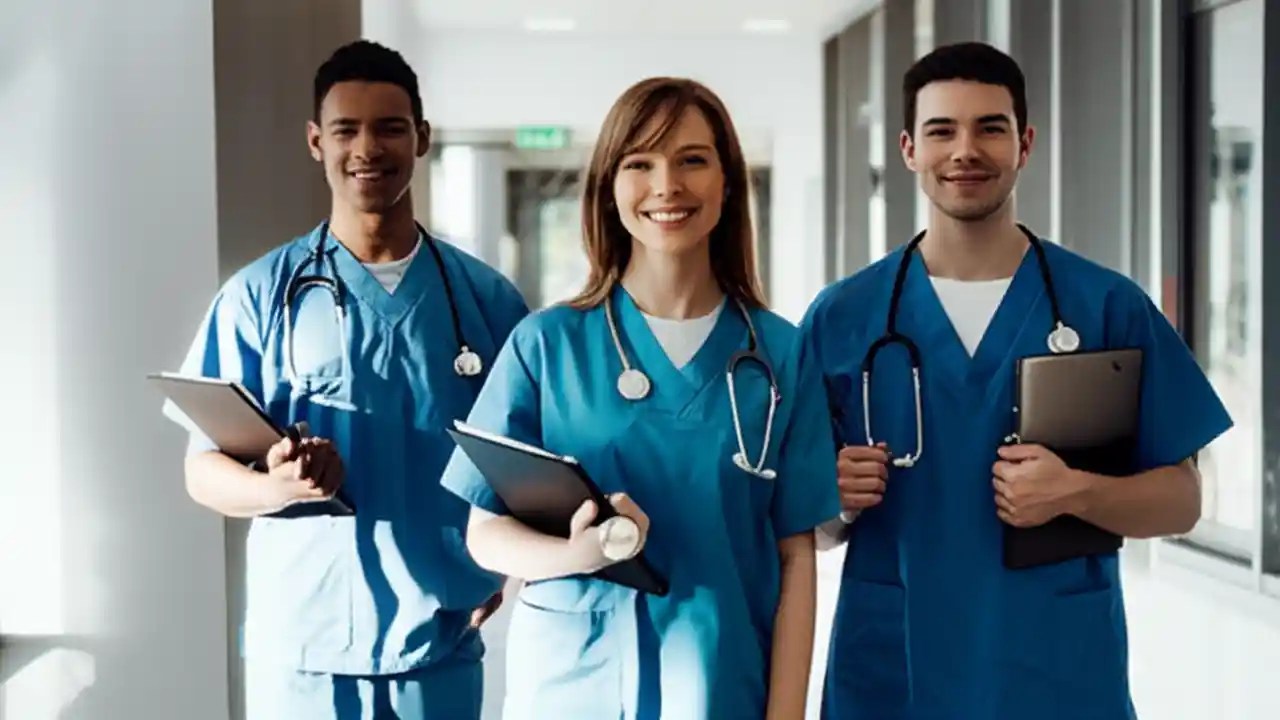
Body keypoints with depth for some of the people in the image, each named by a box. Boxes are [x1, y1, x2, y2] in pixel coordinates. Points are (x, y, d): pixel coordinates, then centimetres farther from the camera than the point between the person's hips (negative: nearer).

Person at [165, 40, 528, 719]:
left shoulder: (486, 297, 3)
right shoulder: (260, 294, -1)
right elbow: (205, 467, -2)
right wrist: (278, 487, -23)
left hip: (443, 640, 2)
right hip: (302, 645, -1)